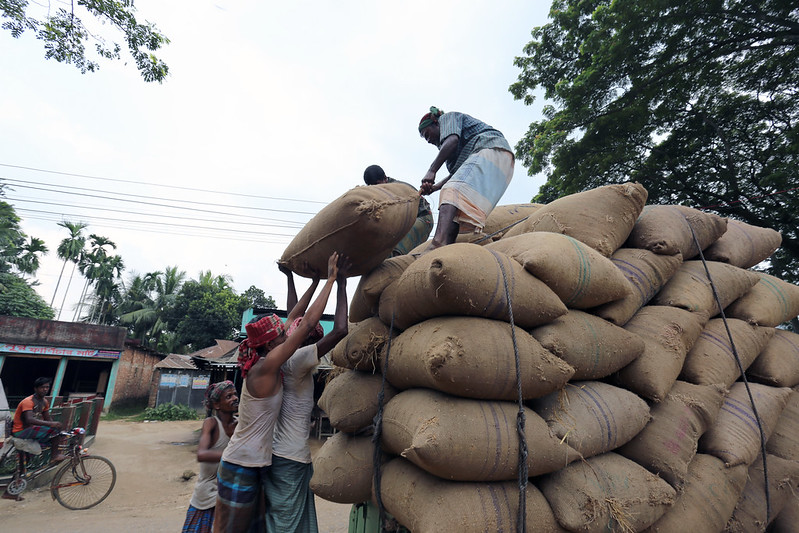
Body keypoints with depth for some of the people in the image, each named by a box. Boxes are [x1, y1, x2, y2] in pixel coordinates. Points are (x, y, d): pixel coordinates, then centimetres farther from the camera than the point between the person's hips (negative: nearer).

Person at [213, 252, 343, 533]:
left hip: (255, 466, 9)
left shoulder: (263, 363, 2)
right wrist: (330, 279, -21)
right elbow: (308, 324, -27)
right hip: (242, 468, -9)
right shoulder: (267, 365, -22)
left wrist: (318, 282, 4)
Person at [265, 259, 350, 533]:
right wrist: (340, 283, -21)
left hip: (277, 454, 9)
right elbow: (340, 330, -29)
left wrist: (316, 281, 22)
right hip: (291, 458, -8)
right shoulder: (297, 360, -19)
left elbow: (294, 317, 16)